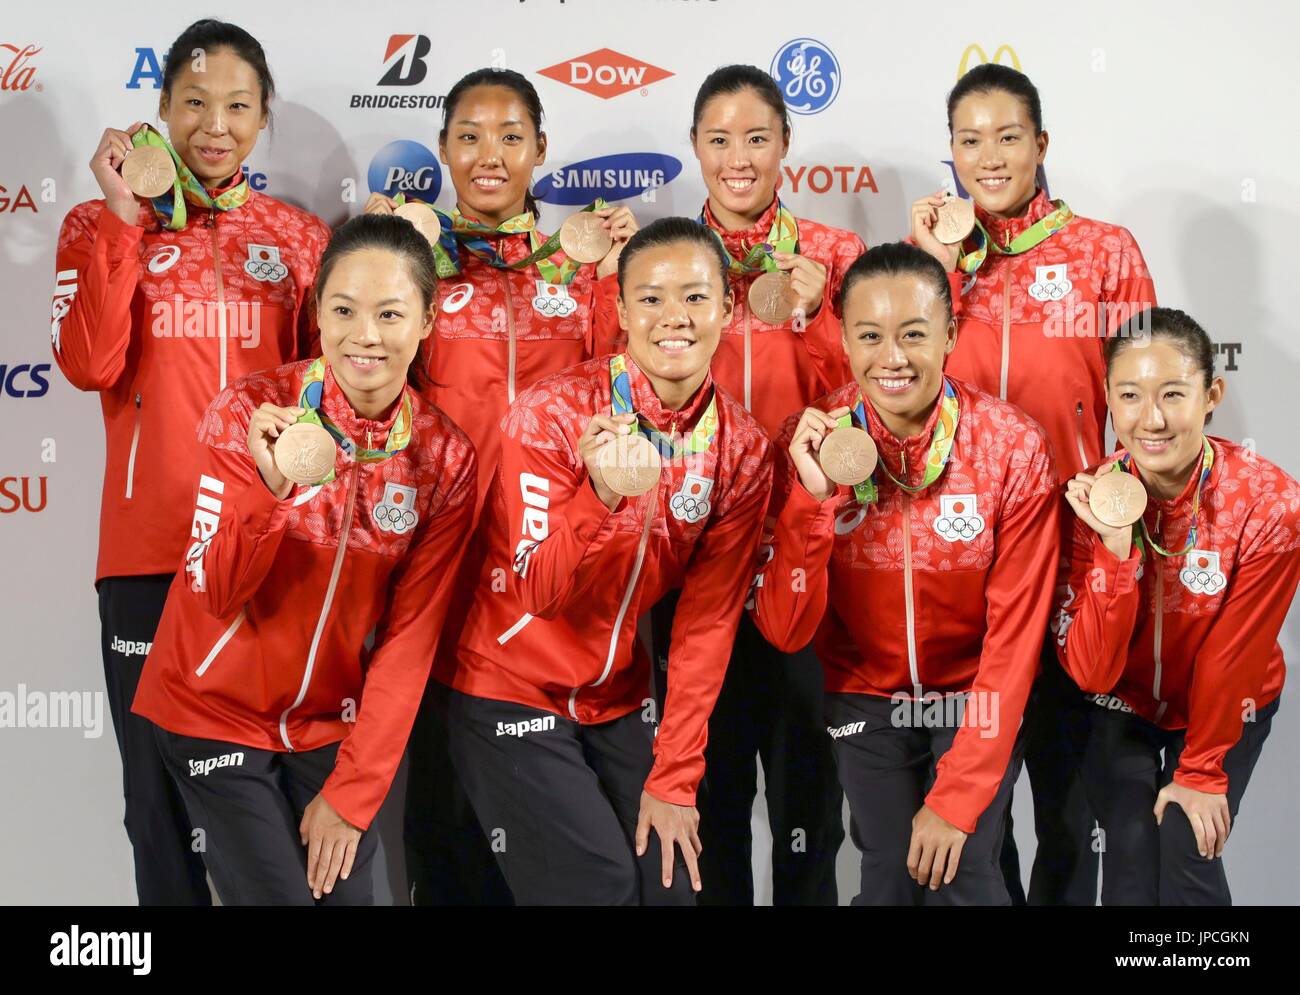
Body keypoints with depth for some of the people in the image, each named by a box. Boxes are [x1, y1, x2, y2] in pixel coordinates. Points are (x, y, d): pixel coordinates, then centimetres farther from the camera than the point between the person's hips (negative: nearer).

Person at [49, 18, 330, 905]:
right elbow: (89, 365, -10)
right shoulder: (102, 226, 6)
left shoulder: (302, 239, 11)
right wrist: (126, 217, -10)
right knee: (164, 791, 5)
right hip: (152, 547, -1)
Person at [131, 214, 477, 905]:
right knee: (276, 893, -6)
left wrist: (353, 791, -9)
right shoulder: (251, 412, -15)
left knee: (347, 893, 2)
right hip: (215, 712, -2)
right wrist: (270, 486, -35)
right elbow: (215, 594, -18)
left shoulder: (445, 458, -8)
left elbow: (411, 635, -6)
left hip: (329, 721, 3)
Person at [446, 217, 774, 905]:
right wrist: (602, 494, -38)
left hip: (618, 701, 4)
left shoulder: (742, 449, -6)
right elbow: (537, 592, -20)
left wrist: (675, 779, -5)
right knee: (599, 888, -11)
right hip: (512, 695, -4)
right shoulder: (553, 413, -18)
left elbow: (708, 620, -3)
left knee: (670, 885, 2)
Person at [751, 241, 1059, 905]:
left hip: (974, 695, -1)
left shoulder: (1014, 447, -17)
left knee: (963, 881, -12)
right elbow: (784, 630, -16)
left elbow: (1014, 636, -13)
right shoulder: (808, 442, -14)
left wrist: (956, 797, -17)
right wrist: (813, 496, -30)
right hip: (864, 696, 1)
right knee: (892, 875, -8)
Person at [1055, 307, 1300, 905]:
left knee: (1188, 852, -15)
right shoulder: (1091, 497, -21)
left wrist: (1203, 774, -7)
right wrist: (1116, 550, -35)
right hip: (1119, 708, 1)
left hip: (1226, 711, -1)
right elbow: (1089, 671, -24)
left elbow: (1233, 658, -15)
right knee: (1130, 856, -13)